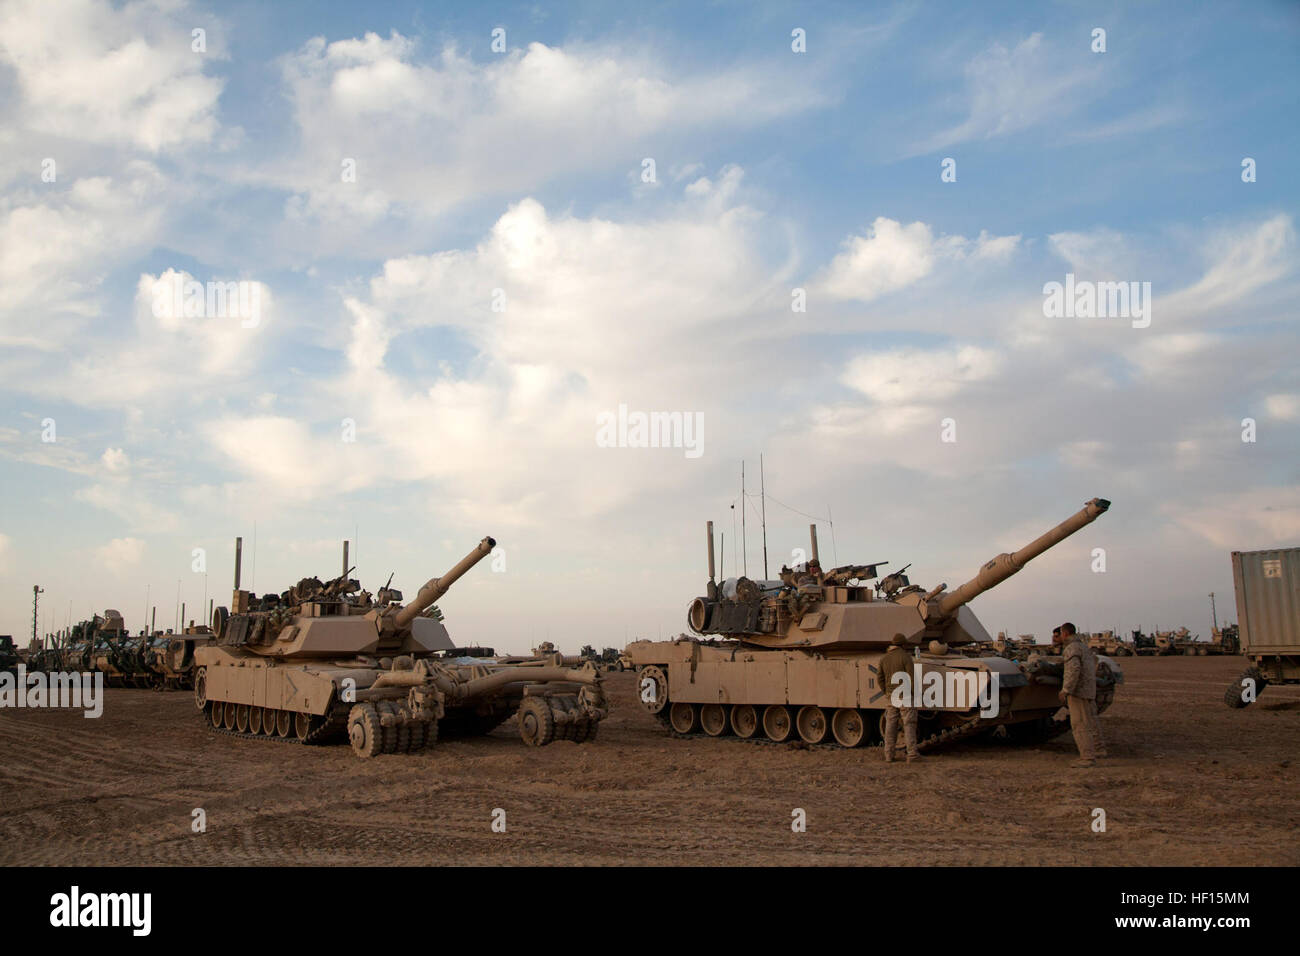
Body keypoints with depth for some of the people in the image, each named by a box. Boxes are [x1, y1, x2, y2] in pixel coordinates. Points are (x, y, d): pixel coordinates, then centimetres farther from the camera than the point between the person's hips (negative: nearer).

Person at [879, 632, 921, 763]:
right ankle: (912, 754, -4)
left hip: (890, 697, 4)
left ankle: (889, 755, 7)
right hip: (905, 696, -4)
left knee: (891, 725, 8)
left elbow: (881, 679, 8)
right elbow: (911, 677, -14)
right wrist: (916, 694, -7)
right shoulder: (905, 656, -10)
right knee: (909, 724, 0)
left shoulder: (884, 658, 6)